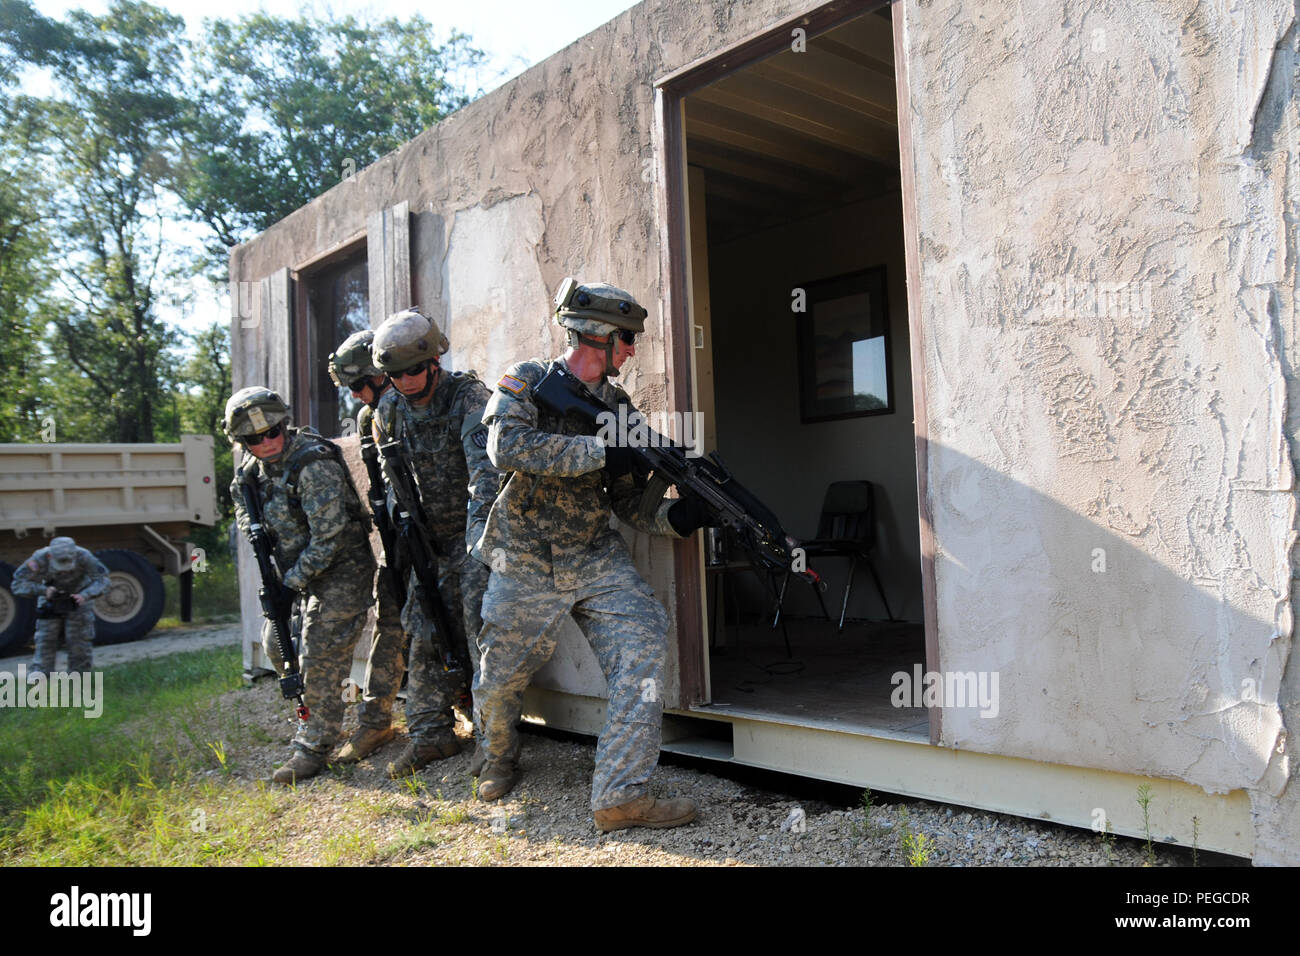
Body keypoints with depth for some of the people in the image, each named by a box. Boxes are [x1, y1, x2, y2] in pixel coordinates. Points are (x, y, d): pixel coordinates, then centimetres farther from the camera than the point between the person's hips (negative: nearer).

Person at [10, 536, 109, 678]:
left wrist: (85, 595, -47)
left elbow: (102, 579, -30)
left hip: (79, 596, -1)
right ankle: (39, 672, 7)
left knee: (79, 637, -3)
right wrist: (43, 590, -45)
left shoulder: (83, 557, -35)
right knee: (46, 636, -4)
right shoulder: (39, 559, -34)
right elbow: (18, 585, -30)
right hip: (50, 597, 1)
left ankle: (79, 674, 11)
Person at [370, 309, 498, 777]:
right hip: (430, 540, 6)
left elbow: (484, 464, -31)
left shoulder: (468, 396, -17)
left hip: (476, 532, -6)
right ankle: (431, 733, 18)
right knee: (427, 633, 7)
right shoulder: (389, 411, 3)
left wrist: (478, 532, -42)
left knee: (480, 626, -12)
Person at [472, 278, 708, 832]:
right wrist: (599, 452, -30)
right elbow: (507, 446, -28)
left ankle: (621, 796, -10)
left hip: (596, 560, 3)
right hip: (526, 567, -3)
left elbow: (627, 501, 6)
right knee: (499, 681, 9)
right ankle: (500, 758, 43)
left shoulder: (617, 406, 6)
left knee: (643, 648, -16)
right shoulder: (528, 381, -7)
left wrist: (672, 516, -15)